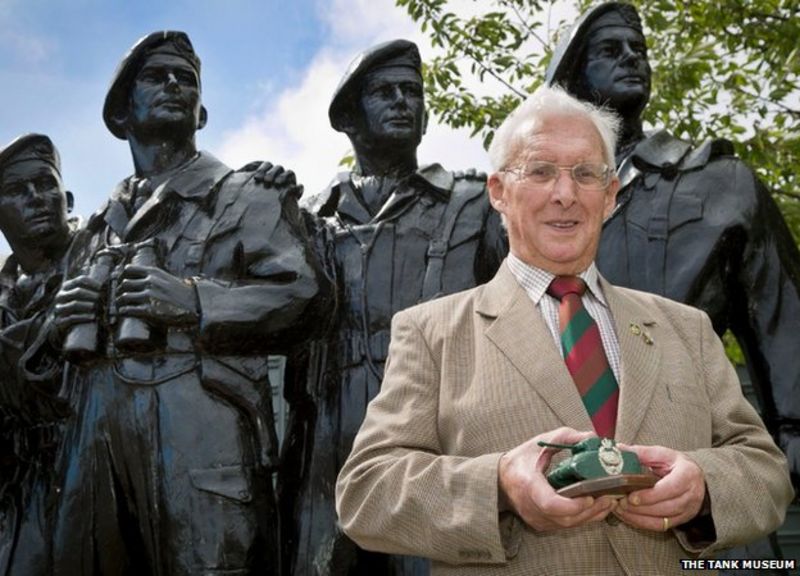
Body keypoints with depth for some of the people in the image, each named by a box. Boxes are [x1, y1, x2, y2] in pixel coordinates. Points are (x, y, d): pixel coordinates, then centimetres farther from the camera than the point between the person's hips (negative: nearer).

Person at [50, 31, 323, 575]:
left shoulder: (243, 194, 10)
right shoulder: (104, 219, 26)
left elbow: (301, 292, -3)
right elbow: (75, 309, 32)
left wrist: (194, 301, -15)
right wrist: (65, 315, 7)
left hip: (198, 417, -5)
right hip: (97, 419, 5)